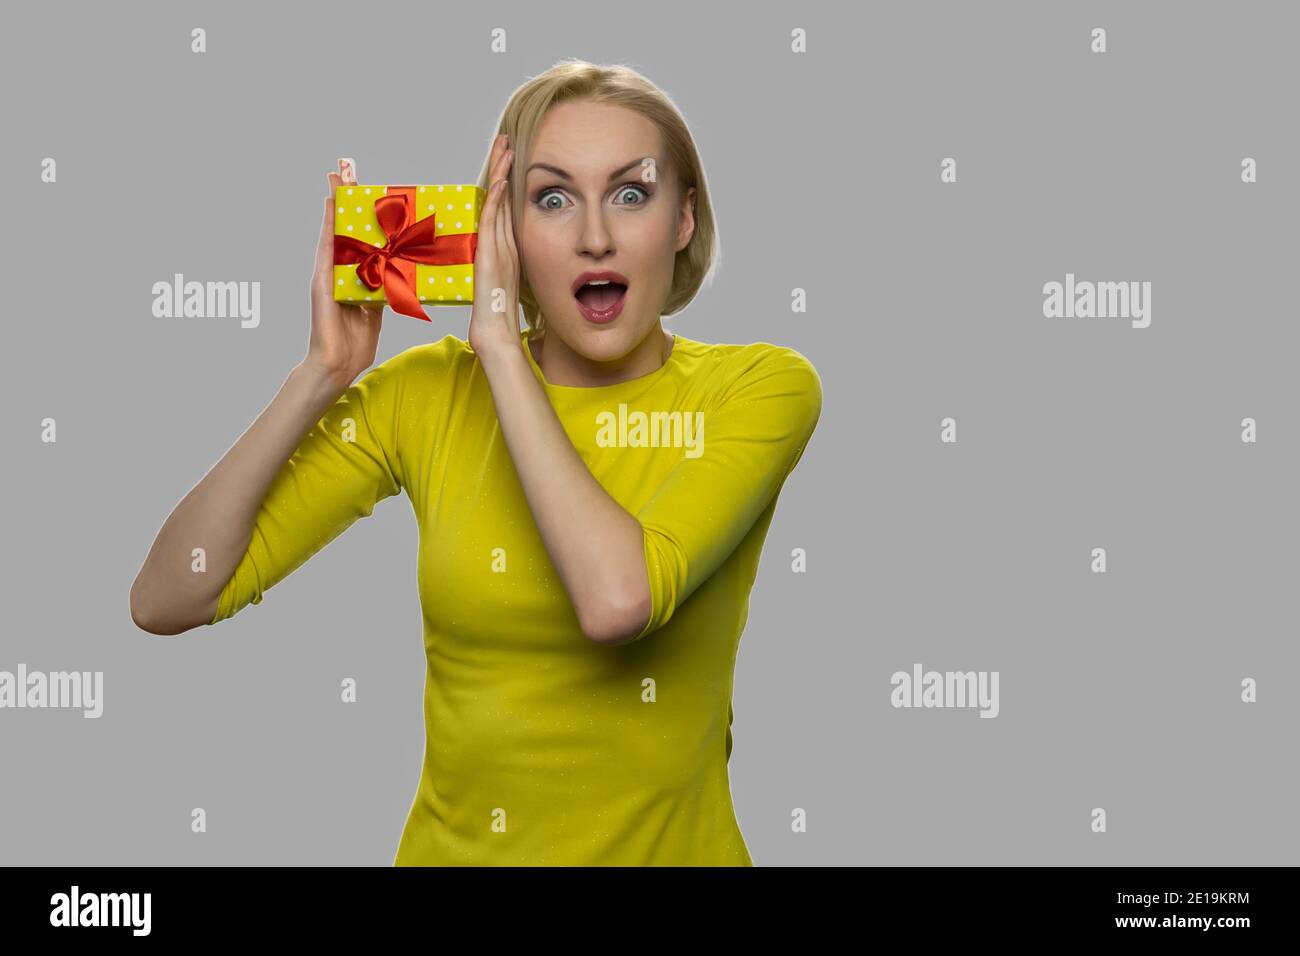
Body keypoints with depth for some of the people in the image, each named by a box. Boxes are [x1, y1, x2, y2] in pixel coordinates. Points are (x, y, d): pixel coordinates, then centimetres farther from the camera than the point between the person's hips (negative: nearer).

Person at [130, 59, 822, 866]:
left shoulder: (760, 387, -8)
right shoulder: (432, 393, -3)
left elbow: (618, 599, -25)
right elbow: (167, 600, -7)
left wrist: (502, 346, -17)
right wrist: (325, 372, -14)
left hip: (670, 845, -1)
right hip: (453, 844, 1)